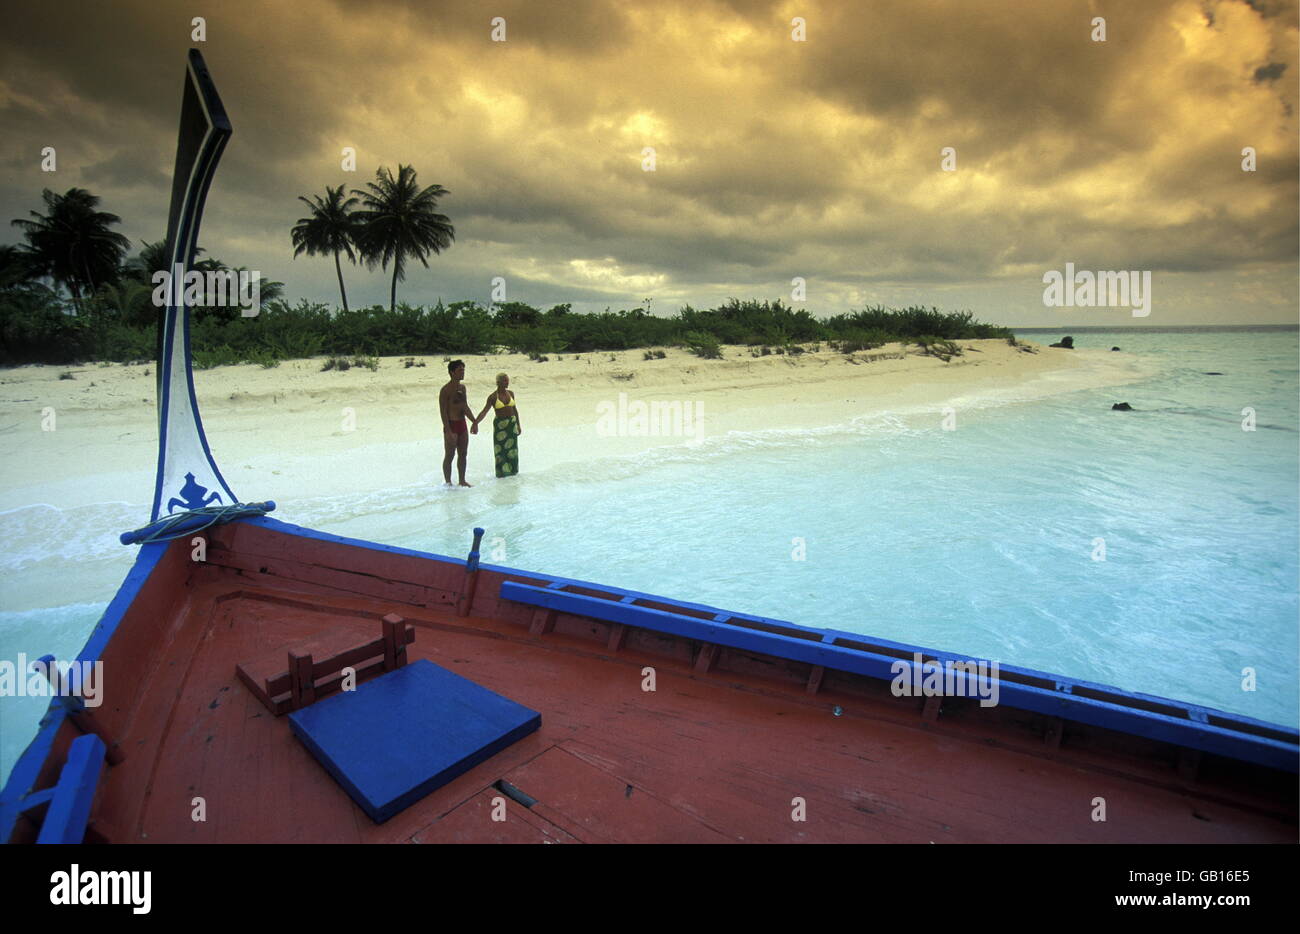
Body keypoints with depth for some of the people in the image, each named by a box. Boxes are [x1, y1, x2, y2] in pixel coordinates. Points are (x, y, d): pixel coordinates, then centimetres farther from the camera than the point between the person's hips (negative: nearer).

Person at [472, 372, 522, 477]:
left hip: (512, 423, 4)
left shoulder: (510, 393, 4)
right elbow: (483, 412, -16)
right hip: (500, 425, -4)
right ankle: (501, 472, 14)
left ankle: (512, 471, 23)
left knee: (512, 449, 9)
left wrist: (518, 425, 13)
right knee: (501, 449, 2)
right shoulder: (492, 397, -9)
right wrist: (475, 423, -31)